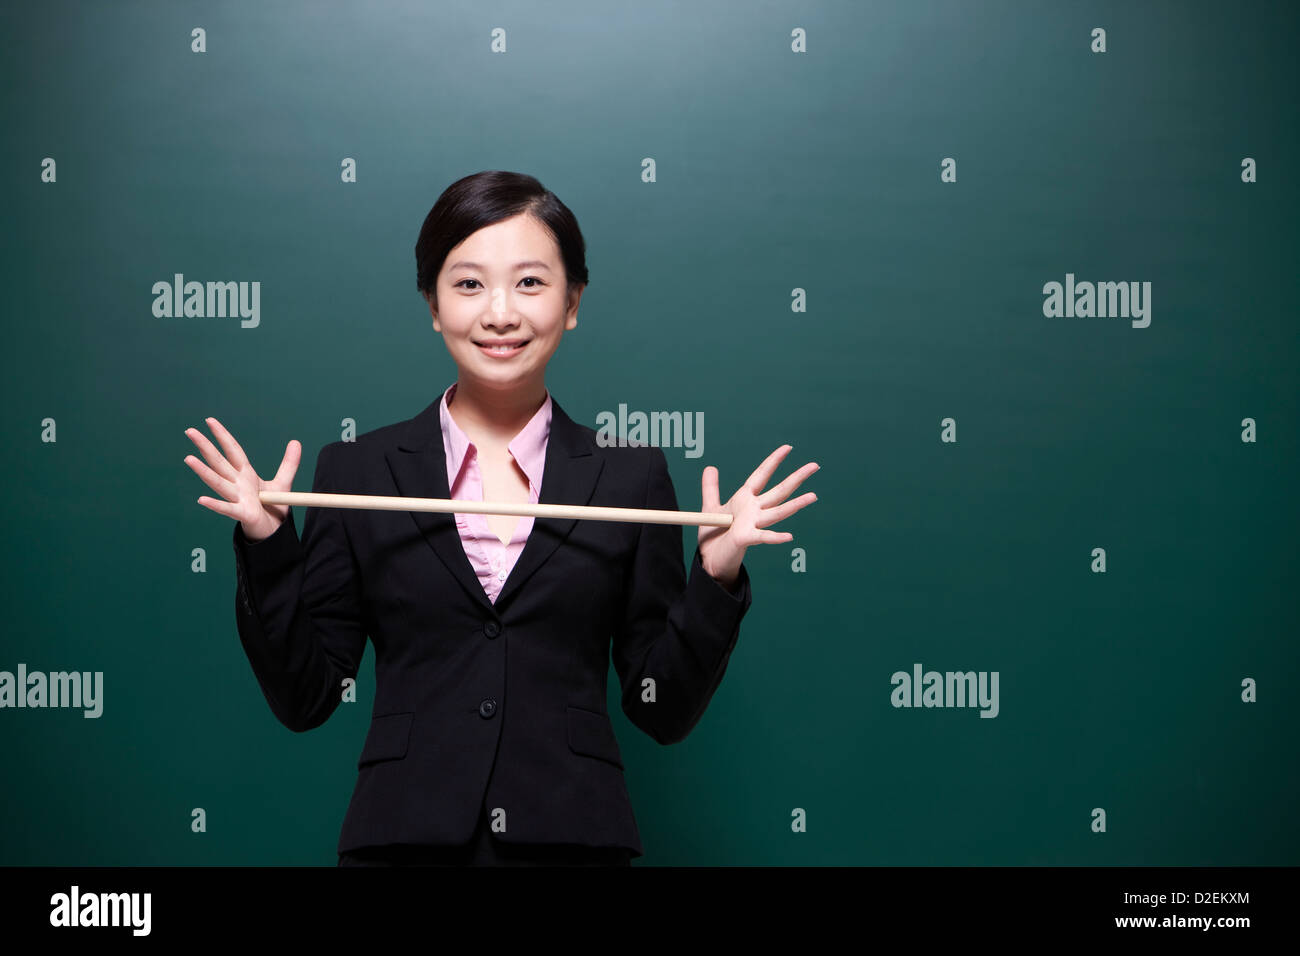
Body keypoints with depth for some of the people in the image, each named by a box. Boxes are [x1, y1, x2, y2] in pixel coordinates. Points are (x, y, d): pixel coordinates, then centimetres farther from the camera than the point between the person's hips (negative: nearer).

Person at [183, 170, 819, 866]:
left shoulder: (630, 479, 2)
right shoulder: (356, 472, 2)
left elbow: (665, 710, 4)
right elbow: (303, 700, 2)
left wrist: (715, 580, -9)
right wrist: (266, 549, -8)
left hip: (573, 835, 0)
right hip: (404, 836, 0)